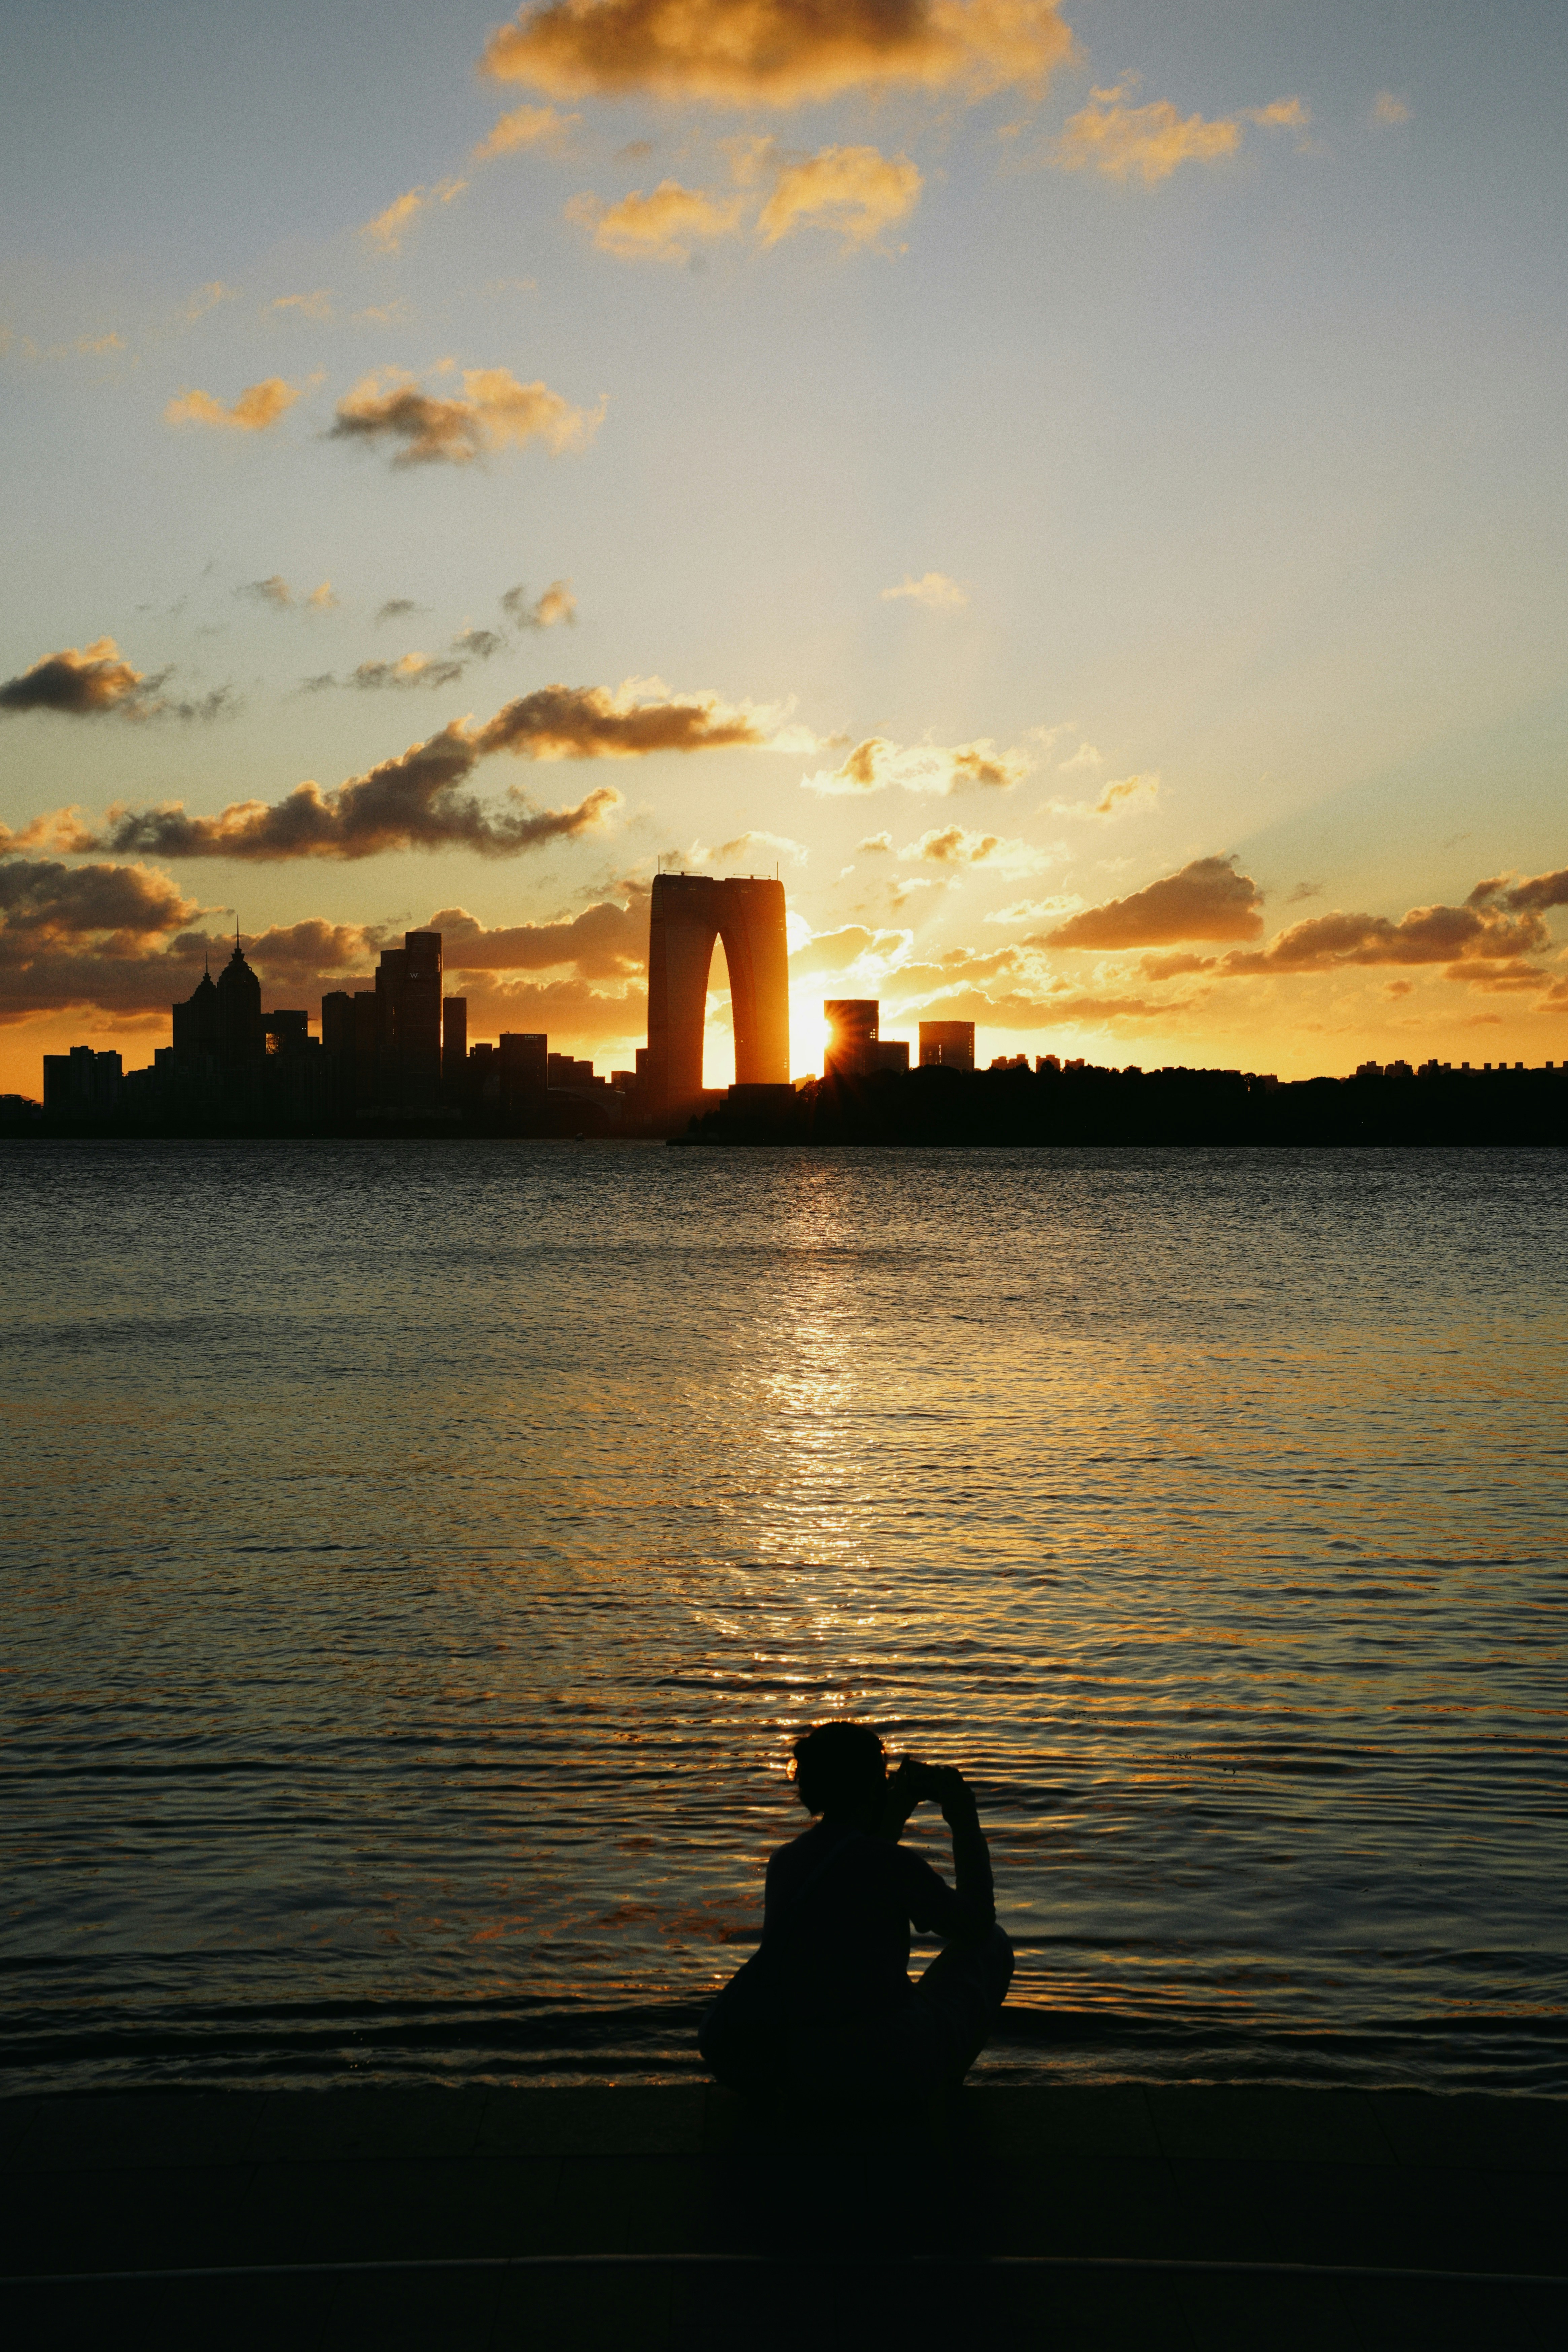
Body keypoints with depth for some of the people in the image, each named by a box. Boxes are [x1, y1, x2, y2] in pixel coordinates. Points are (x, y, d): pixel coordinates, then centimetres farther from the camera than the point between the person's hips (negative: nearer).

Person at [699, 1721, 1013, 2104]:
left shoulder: (785, 1860, 4)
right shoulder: (890, 1863, -15)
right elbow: (977, 1926, 0)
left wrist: (893, 1822, 26)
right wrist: (966, 1822, 7)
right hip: (888, 2070, -5)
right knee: (991, 1946, 18)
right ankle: (941, 2090, 29)